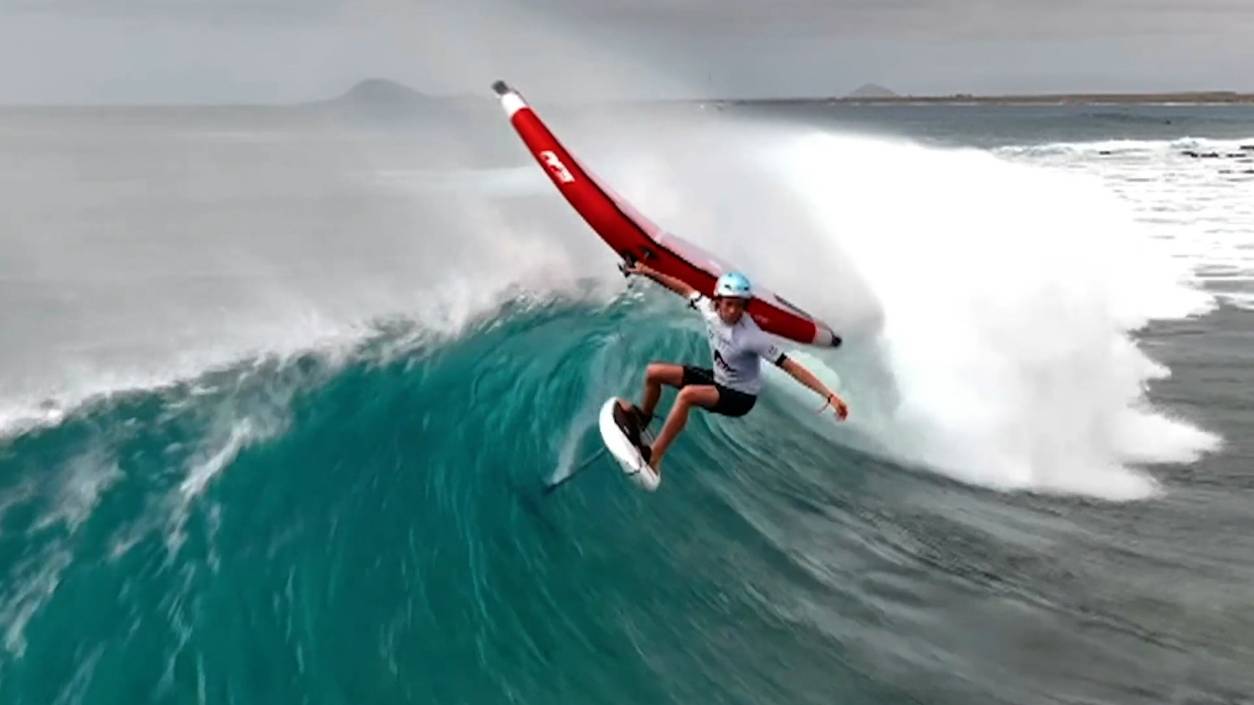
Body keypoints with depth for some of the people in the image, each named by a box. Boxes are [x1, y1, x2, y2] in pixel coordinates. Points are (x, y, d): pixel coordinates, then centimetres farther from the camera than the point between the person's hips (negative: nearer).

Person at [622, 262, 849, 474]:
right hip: (717, 378, 7)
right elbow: (685, 289, 3)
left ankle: (652, 458, -22)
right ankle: (643, 417, 33)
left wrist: (830, 395, -37)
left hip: (740, 396, -7)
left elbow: (791, 367, -32)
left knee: (687, 394, -32)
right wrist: (648, 272, 7)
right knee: (653, 372, 3)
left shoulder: (752, 337, -33)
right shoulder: (709, 309, -17)